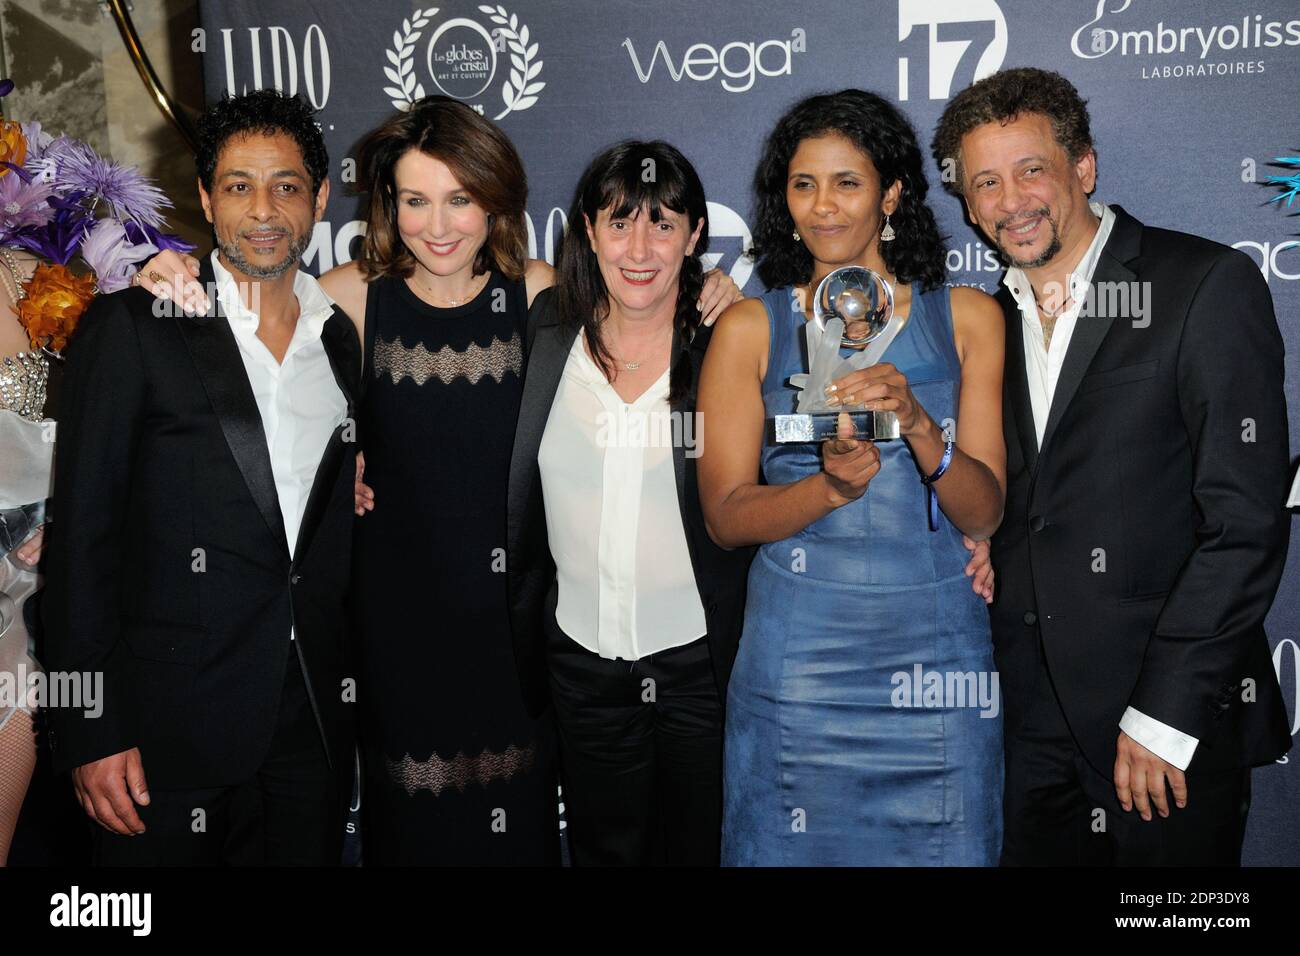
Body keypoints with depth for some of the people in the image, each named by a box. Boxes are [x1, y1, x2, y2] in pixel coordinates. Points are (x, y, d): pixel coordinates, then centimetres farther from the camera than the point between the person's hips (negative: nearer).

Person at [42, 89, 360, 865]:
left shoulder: (342, 339, 9)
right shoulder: (133, 327, -6)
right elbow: (81, 530, -8)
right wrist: (90, 732, -11)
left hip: (317, 717, 4)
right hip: (174, 724, -4)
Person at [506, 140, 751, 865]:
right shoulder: (546, 344, -2)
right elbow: (520, 514, 8)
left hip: (701, 665, -2)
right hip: (583, 664, 3)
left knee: (700, 849, 15)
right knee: (601, 851, 19)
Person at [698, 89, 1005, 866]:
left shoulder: (966, 318, 5)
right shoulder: (751, 329, 3)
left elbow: (984, 512, -3)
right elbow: (725, 515, -3)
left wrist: (916, 423, -22)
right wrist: (832, 486, -21)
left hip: (938, 653, 1)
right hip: (798, 657, 0)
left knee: (937, 850, 8)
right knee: (796, 852, 7)